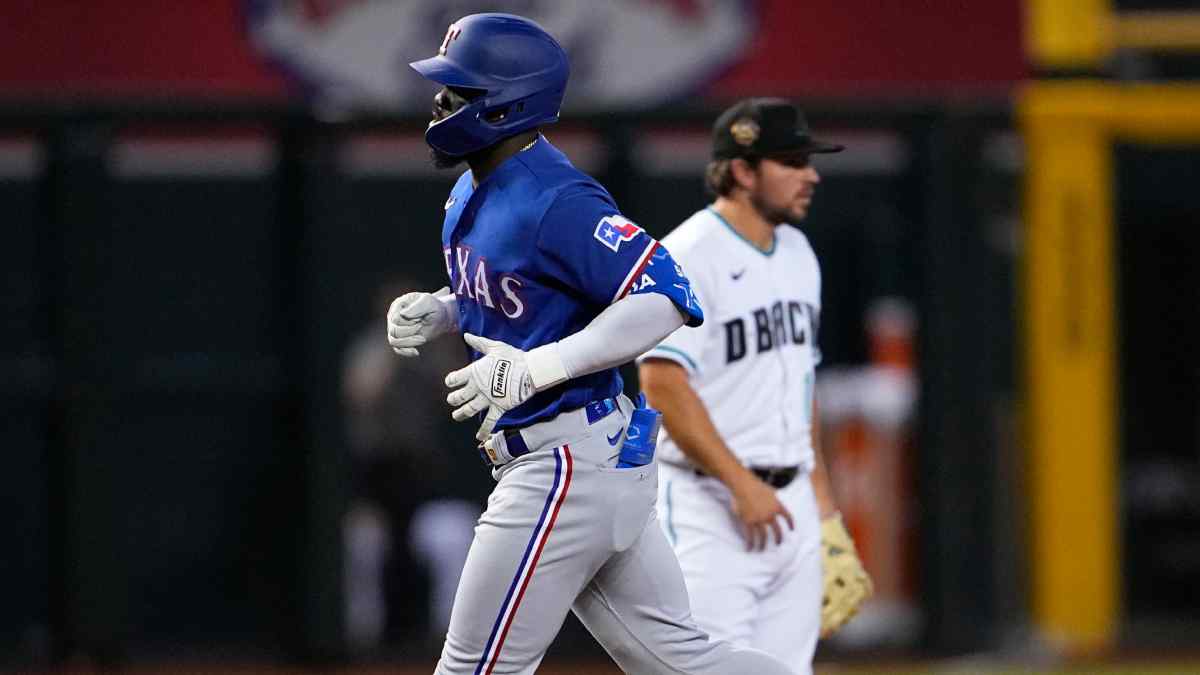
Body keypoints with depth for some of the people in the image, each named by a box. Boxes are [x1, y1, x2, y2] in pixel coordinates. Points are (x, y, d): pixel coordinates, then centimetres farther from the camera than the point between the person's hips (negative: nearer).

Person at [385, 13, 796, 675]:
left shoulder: (557, 203, -20)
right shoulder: (471, 192, 11)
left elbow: (667, 298, -27)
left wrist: (538, 367, -32)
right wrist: (436, 311, 6)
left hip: (571, 465, -10)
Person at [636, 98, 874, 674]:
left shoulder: (796, 254, 14)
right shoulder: (689, 257, -13)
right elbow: (662, 384, -20)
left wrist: (818, 488, 19)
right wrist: (741, 484, -22)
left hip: (792, 503, 8)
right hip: (710, 504, -8)